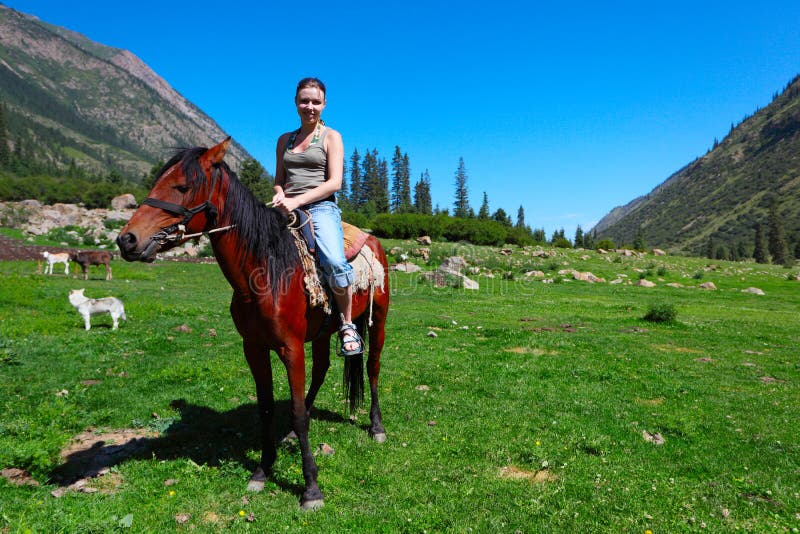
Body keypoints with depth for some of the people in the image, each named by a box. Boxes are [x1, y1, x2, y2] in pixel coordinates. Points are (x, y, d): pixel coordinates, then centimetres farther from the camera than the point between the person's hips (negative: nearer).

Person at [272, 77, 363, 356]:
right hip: (288, 209, 5)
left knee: (335, 262, -31)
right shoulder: (284, 140, 22)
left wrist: (298, 200, -15)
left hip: (321, 207, -4)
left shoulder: (331, 136, 8)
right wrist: (280, 196, -1)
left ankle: (348, 326, -10)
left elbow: (334, 182, -3)